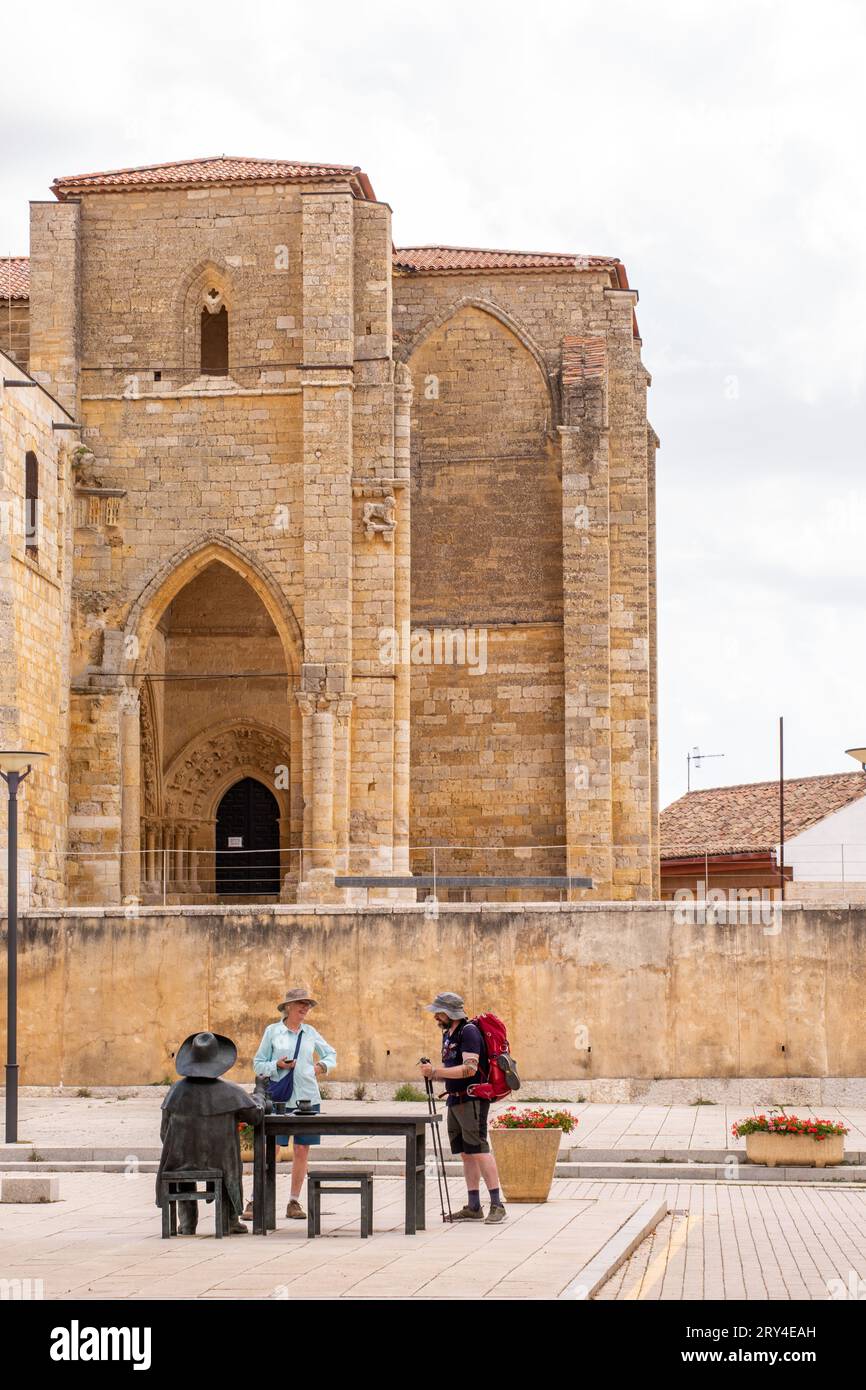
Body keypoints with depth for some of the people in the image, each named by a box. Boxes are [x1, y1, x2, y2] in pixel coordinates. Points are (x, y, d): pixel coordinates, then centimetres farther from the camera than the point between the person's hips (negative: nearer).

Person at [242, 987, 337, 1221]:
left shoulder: (310, 1032, 11)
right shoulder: (272, 1031, 4)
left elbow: (331, 1054, 24)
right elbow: (258, 1064, 6)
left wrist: (323, 1065, 4)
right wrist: (277, 1065, -11)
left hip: (308, 1098, 3)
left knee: (302, 1150, 3)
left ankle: (294, 1202, 11)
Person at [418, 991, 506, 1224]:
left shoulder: (469, 1032, -13)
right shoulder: (447, 1034, 17)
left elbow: (470, 1068, -23)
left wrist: (435, 1071, -23)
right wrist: (432, 1074, 4)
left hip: (472, 1100, -10)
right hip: (455, 1100, 10)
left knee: (478, 1150, -14)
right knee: (466, 1154, 8)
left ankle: (497, 1204, -14)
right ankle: (473, 1207, 10)